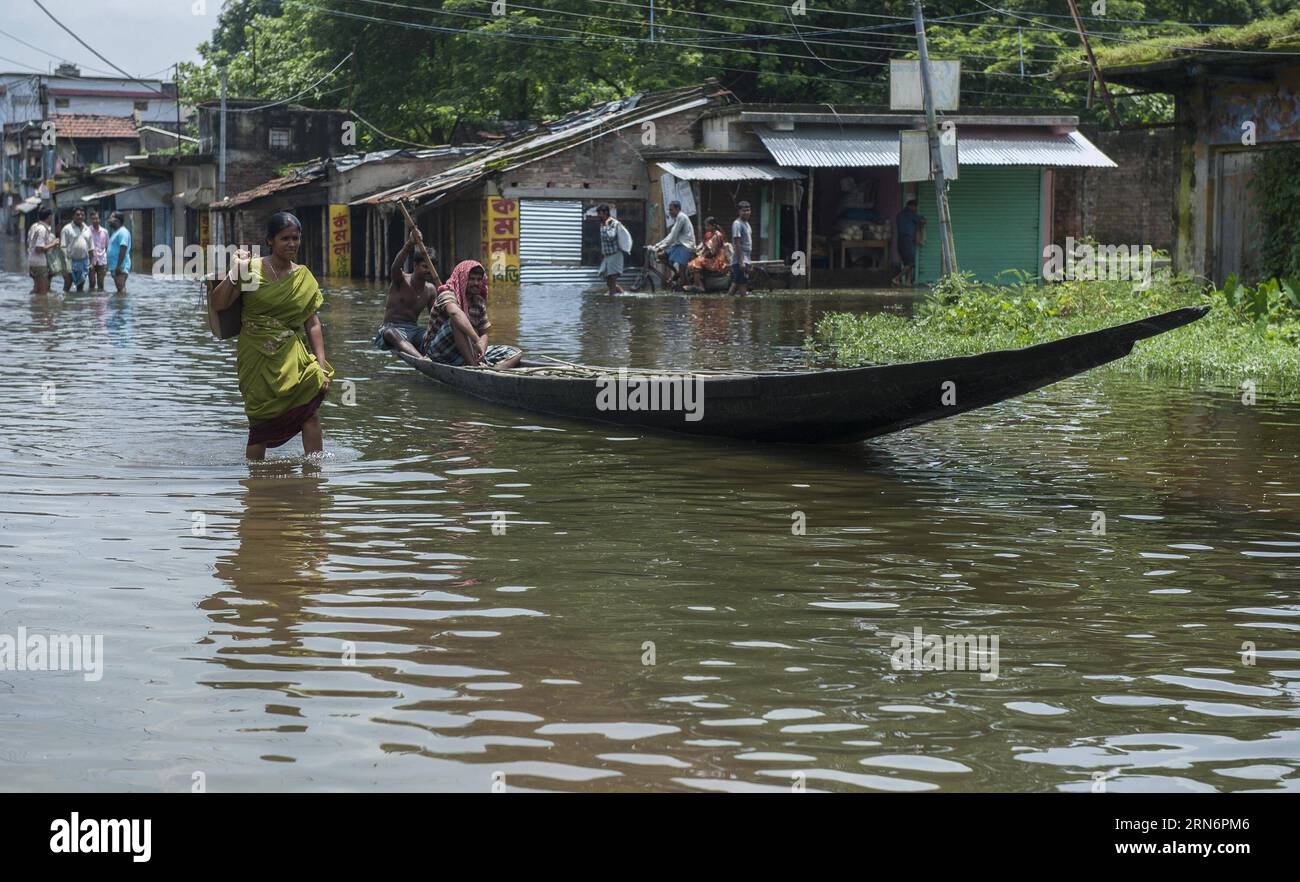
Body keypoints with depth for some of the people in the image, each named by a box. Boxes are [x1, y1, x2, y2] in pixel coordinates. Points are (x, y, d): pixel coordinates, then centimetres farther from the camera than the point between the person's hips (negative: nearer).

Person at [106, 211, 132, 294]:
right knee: (119, 289, 10)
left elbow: (123, 250, -21)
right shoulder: (116, 232, 21)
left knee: (121, 288, -14)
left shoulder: (122, 232, -12)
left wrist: (119, 266, -25)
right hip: (114, 266, 11)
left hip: (121, 267, -11)